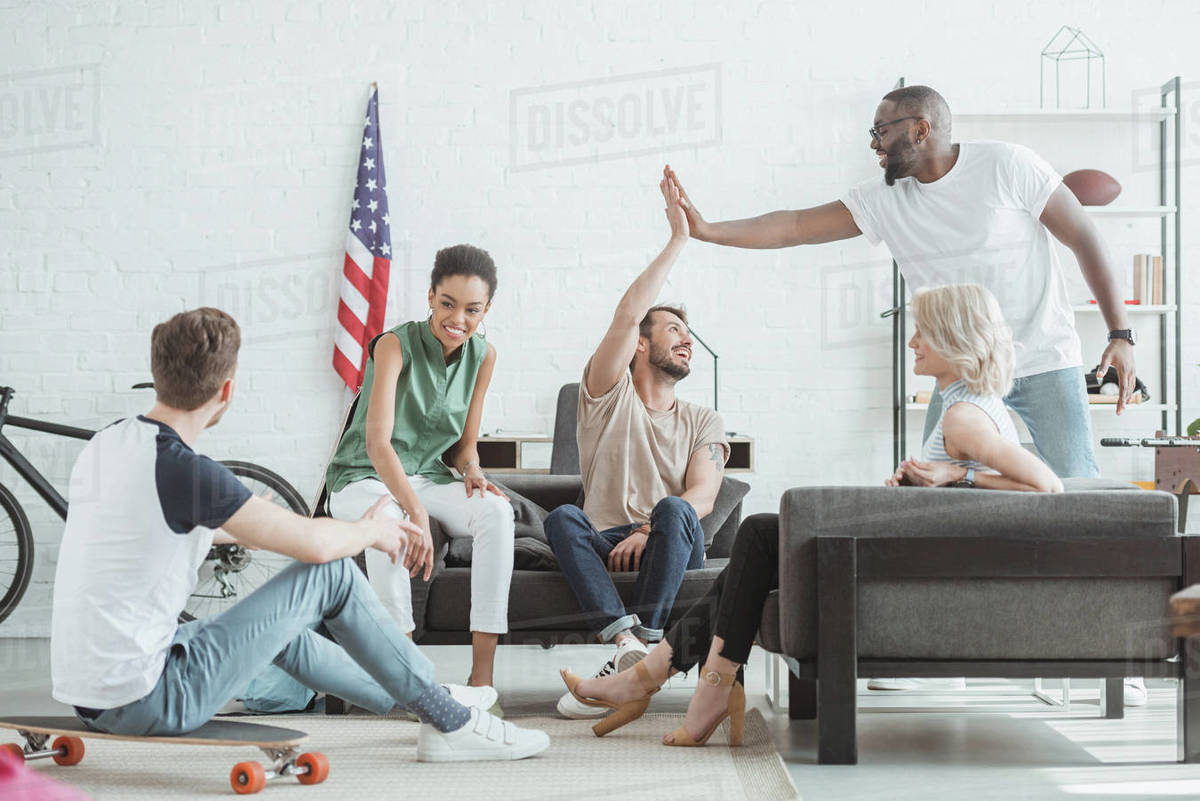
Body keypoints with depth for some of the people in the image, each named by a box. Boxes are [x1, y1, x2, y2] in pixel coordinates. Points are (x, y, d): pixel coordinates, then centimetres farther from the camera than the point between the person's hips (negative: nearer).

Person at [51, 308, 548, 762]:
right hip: (145, 702, -9)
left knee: (284, 630, 28)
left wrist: (247, 532, 43)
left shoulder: (104, 445, 6)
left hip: (87, 697, 9)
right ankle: (449, 723, 8)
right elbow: (316, 543, -19)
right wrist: (371, 531, 3)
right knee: (331, 574, -3)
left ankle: (409, 700, 45)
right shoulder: (184, 470, -21)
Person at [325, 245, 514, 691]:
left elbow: (465, 444, 11)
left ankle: (482, 674, -30)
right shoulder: (395, 345, -16)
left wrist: (471, 469, -14)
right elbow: (377, 443, -27)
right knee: (387, 521, -40)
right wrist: (416, 513, -41)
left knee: (496, 510, -27)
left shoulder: (483, 356, 1)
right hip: (363, 479, -4)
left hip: (427, 478, 4)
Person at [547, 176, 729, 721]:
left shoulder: (702, 422, 19)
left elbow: (702, 496, 0)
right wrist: (678, 239, 0)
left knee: (672, 511, -34)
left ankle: (631, 663, -41)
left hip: (672, 549, 1)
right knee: (563, 518, -33)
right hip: (605, 543, 0)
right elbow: (627, 314, -3)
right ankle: (628, 643, -49)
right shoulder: (609, 397, 14)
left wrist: (650, 530, -20)